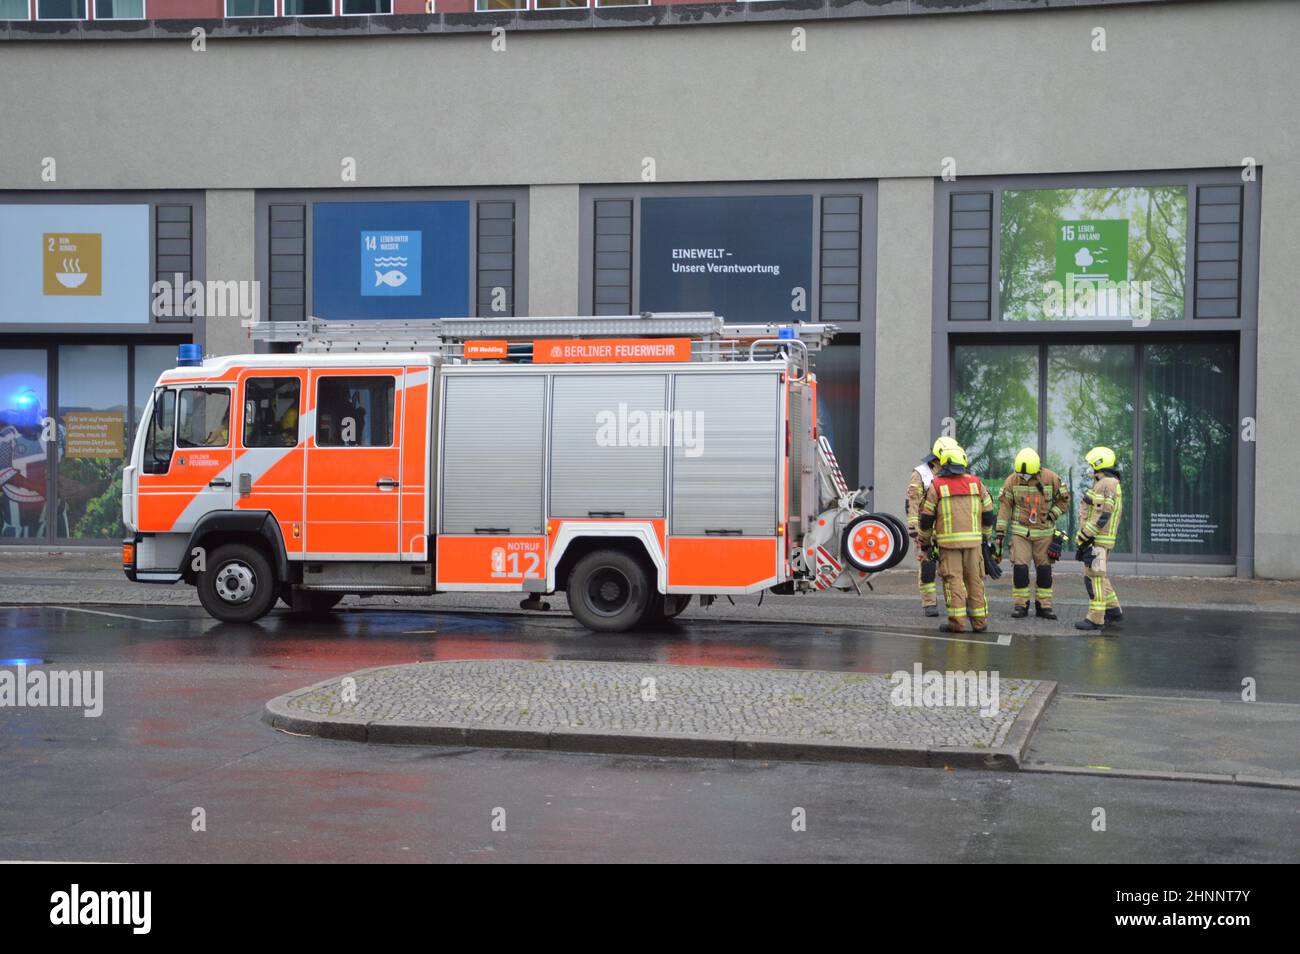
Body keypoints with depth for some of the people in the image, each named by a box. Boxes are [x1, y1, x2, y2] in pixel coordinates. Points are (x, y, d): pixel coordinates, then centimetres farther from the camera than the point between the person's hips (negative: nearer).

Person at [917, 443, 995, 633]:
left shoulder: (936, 486, -1)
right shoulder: (976, 483, 7)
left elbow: (926, 517, 1)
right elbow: (988, 513, 11)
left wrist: (925, 540, 15)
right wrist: (985, 537, 24)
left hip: (948, 541, -3)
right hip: (973, 539, 3)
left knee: (953, 579, -2)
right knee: (975, 579, 9)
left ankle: (957, 622, -6)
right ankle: (979, 620, 12)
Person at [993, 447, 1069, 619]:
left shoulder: (1051, 478, -7)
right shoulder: (1012, 481, -7)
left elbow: (1064, 499, 6)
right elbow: (1004, 506, -3)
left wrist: (1052, 515, -6)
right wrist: (999, 532, -5)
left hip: (1044, 532, 1)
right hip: (1020, 531, -1)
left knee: (1044, 569, 6)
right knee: (1020, 568, -7)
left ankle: (1044, 605, 15)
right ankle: (1020, 605, 3)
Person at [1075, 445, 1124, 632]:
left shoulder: (1106, 484, -16)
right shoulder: (1110, 484, 18)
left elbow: (1102, 516, -22)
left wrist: (1084, 536, -20)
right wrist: (1085, 536, 22)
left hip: (1097, 539, -10)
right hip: (1100, 539, 10)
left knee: (1094, 577, -8)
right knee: (1099, 576, 17)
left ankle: (1096, 619, -6)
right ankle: (1113, 610, 23)